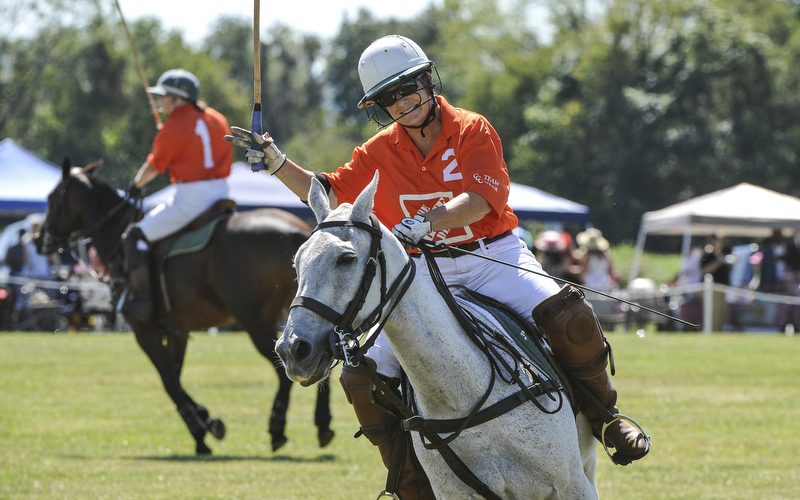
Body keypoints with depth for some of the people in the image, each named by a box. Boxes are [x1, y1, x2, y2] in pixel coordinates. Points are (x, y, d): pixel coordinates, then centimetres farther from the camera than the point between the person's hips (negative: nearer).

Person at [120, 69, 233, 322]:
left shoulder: (174, 127, -9)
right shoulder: (217, 119, 11)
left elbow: (154, 166, 1)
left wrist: (136, 185, 19)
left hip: (190, 197, -8)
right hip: (221, 192, 8)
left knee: (135, 236, -4)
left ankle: (141, 299, -9)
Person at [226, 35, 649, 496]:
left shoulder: (473, 131, -6)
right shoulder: (380, 152, 6)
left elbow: (478, 201, -20)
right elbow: (327, 194, 15)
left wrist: (426, 223, -36)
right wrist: (276, 162, 2)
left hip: (493, 259, -3)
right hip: (424, 276, 3)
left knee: (568, 314, -31)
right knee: (362, 378, -12)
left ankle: (604, 415, -5)